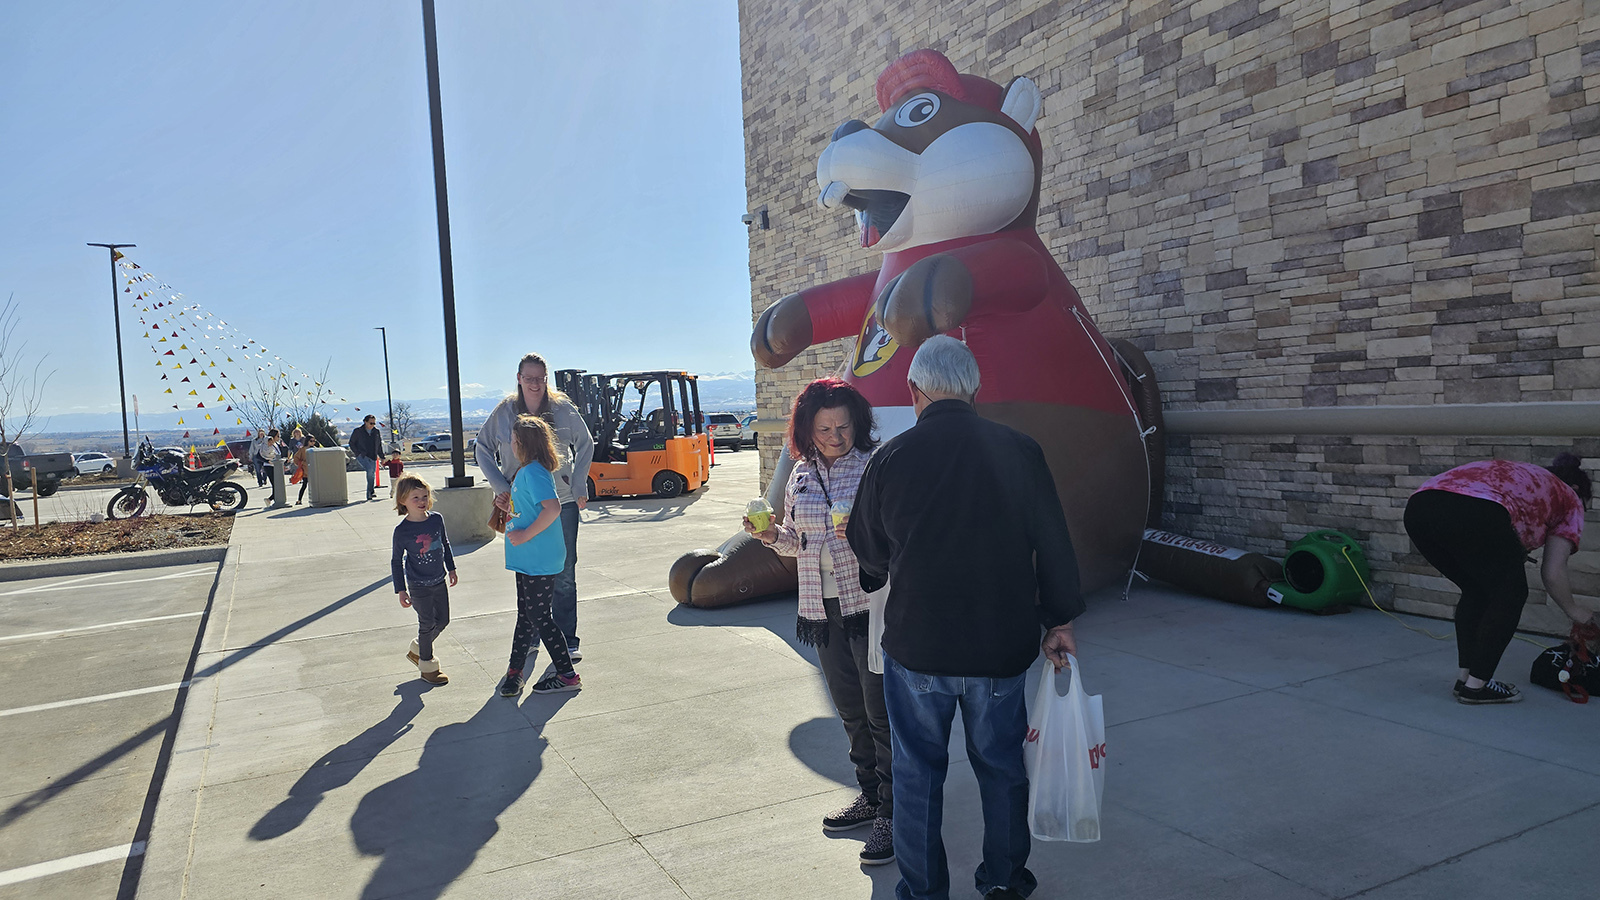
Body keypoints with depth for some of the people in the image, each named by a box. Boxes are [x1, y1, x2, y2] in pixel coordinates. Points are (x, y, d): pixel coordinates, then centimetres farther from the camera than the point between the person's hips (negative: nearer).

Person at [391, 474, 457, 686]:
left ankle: (417, 650, 37)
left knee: (443, 620, 13)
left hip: (440, 581, 5)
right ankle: (427, 666, 20)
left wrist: (451, 568, 18)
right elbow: (396, 561, -7)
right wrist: (401, 590, -8)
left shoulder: (437, 519, -3)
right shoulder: (402, 531, -15)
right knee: (427, 624, 2)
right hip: (419, 586, -5)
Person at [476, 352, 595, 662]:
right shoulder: (505, 411, -2)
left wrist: (579, 486, 2)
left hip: (562, 502, -1)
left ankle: (568, 641, 15)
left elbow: (585, 445, 9)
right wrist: (499, 486, -2)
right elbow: (483, 448, 9)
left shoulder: (563, 409, -5)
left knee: (564, 575, 4)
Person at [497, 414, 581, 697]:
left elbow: (552, 508, -32)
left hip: (539, 560, -10)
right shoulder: (525, 471, 13)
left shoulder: (533, 472, -19)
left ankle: (567, 675, 7)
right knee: (525, 615, 17)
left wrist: (526, 535, -25)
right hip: (528, 559, 10)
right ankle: (514, 671, 28)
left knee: (538, 617, -2)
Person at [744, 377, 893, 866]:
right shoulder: (802, 474, 9)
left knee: (882, 711, -1)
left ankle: (892, 813, 12)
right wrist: (772, 535, -3)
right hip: (823, 610, 6)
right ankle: (870, 795, 34)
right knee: (850, 710, 17)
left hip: (871, 605, -6)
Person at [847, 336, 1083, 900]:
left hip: (916, 646, -1)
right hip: (1001, 645, 1)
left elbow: (868, 554, 4)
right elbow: (1054, 546, -2)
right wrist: (1059, 622, 10)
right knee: (1001, 766, 19)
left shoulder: (891, 457, -9)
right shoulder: (1019, 451, -7)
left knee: (918, 771, 15)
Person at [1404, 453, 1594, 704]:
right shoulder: (1569, 499, 27)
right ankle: (1476, 686, 16)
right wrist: (1573, 610, 37)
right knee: (1510, 595, 16)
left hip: (1419, 507, 6)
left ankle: (1465, 678, 26)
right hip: (1474, 513, -6)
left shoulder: (1520, 476, 43)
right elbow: (1553, 573, 21)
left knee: (1476, 590, 26)